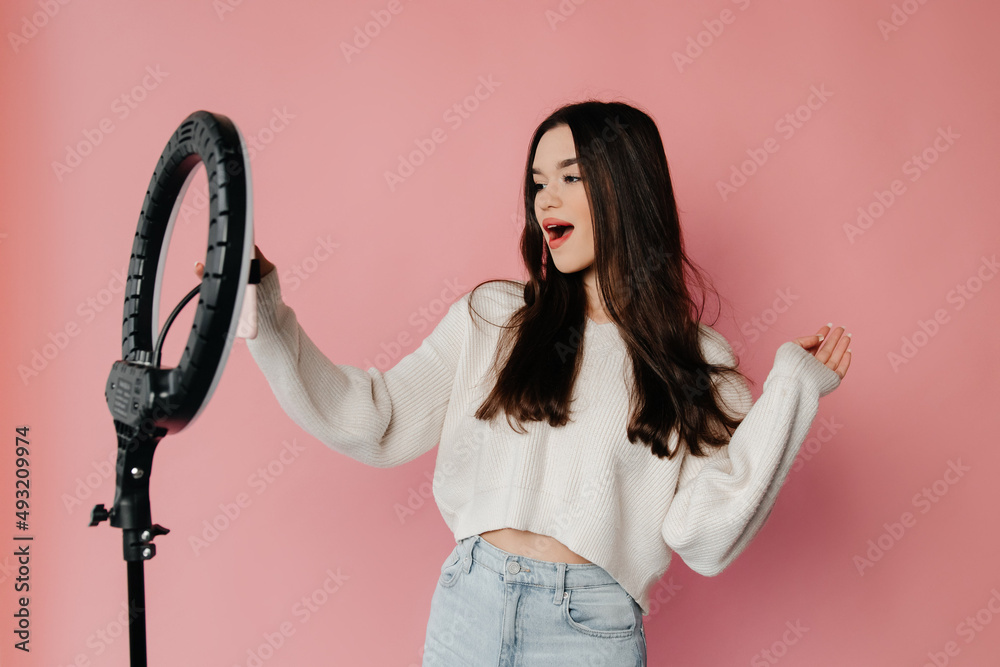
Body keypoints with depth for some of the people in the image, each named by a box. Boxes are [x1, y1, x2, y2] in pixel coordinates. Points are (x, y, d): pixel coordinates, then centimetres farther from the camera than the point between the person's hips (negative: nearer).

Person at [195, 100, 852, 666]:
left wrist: (791, 391, -13)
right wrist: (262, 309, -6)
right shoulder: (492, 318, 3)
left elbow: (706, 538, -9)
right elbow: (374, 423, -1)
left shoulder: (697, 362, -2)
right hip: (466, 604, 2)